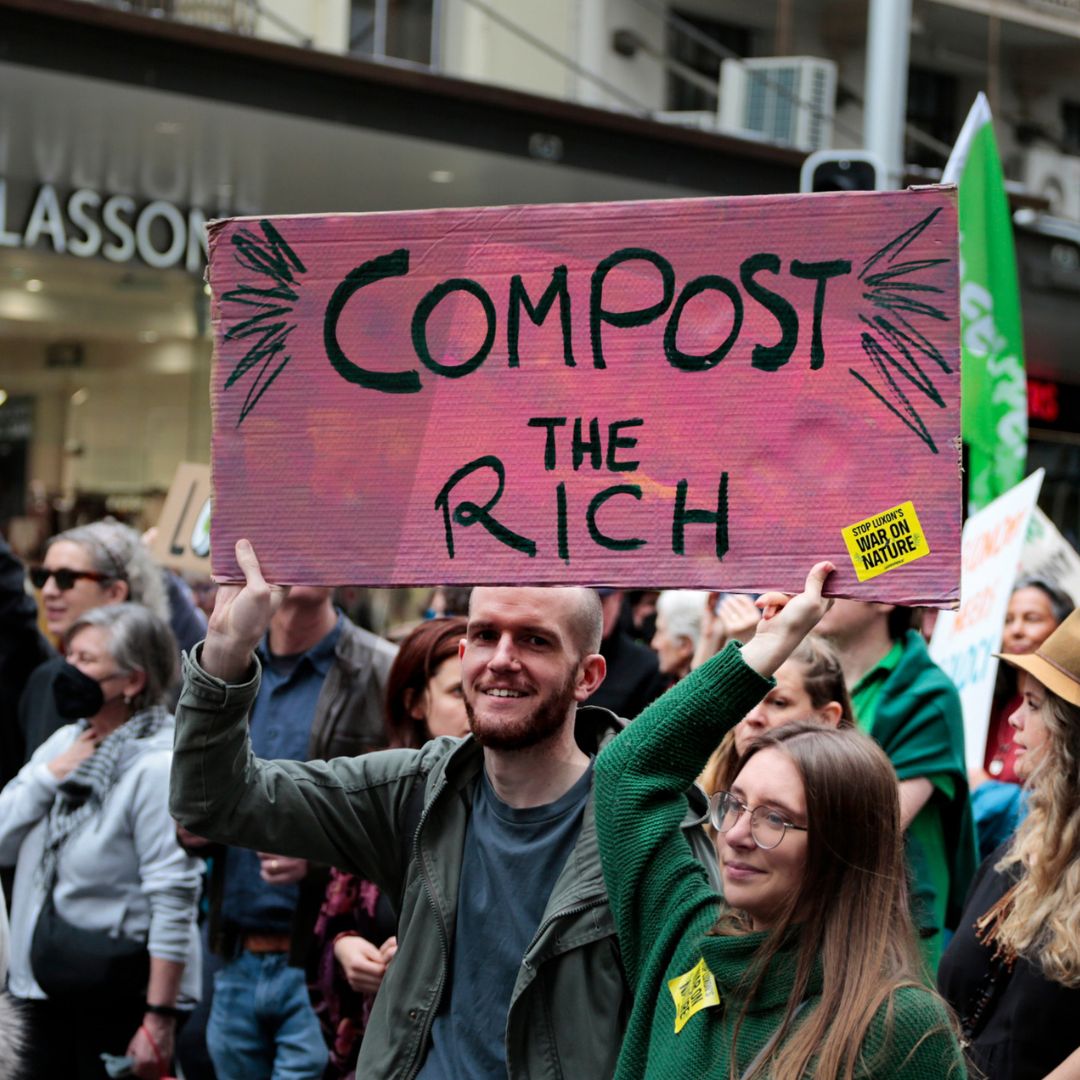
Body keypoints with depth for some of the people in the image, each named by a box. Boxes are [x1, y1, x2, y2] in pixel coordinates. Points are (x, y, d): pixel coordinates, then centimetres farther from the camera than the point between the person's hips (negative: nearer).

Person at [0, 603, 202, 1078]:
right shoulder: (64, 742, 9)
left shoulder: (158, 766, -15)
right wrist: (50, 774, -7)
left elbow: (174, 899, -19)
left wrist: (159, 1019, -22)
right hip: (46, 988, 7)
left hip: (122, 996, -7)